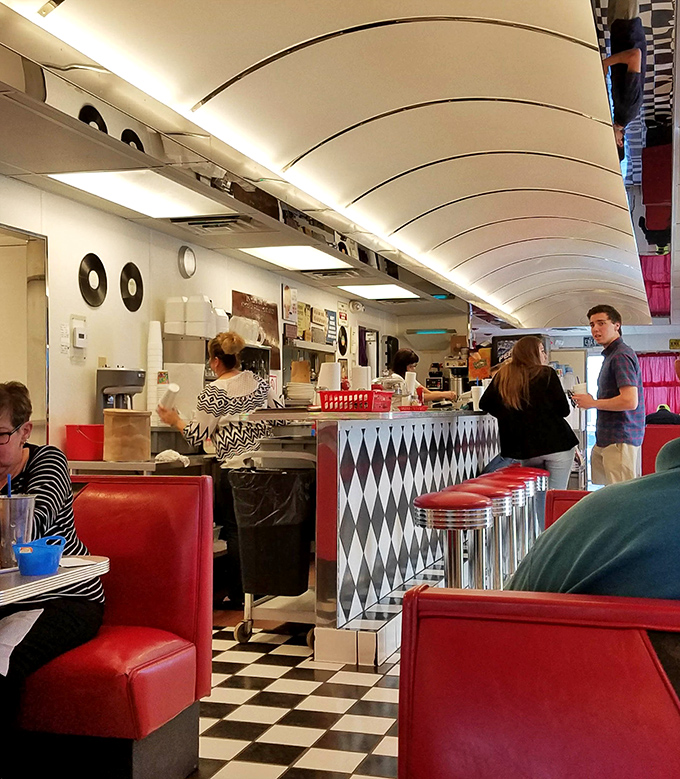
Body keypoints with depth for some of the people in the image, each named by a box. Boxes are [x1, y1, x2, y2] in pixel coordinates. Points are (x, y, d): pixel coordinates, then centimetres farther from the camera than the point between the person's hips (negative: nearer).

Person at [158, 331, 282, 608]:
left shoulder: (212, 394, -8)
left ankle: (238, 595, 7)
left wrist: (174, 420, 13)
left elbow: (196, 436, -3)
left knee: (235, 530, 3)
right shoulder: (258, 381, 6)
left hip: (235, 468, -5)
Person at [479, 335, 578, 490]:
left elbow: (485, 404, 15)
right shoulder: (546, 373, -5)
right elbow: (564, 410, -4)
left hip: (524, 448, 4)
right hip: (556, 443, -4)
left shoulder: (502, 377, 7)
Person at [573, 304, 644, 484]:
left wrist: (592, 403, -13)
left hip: (620, 440, -11)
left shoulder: (621, 355, -14)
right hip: (607, 439, 11)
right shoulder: (611, 355, 19)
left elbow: (630, 401, -24)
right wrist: (590, 401, 13)